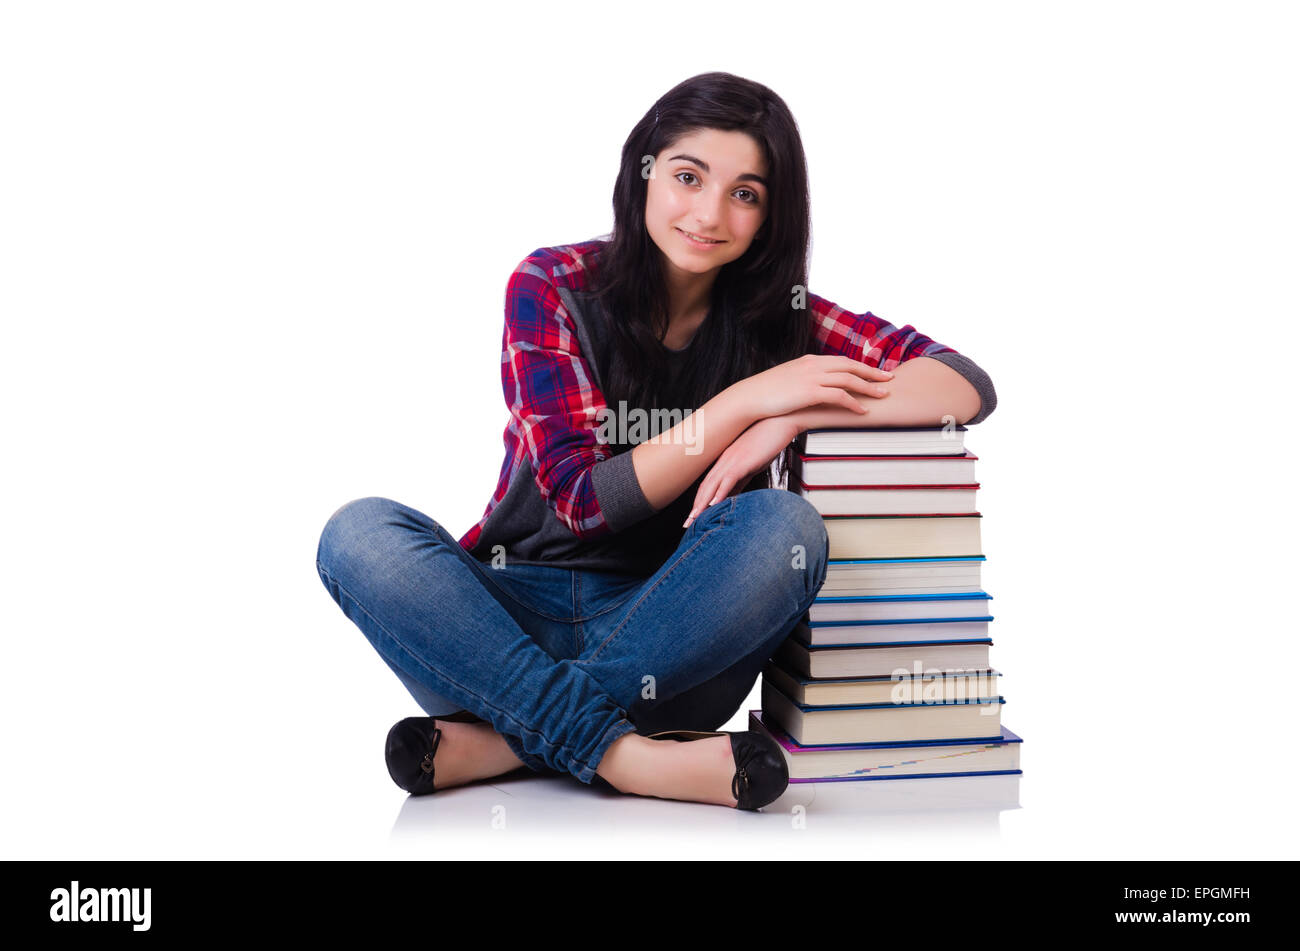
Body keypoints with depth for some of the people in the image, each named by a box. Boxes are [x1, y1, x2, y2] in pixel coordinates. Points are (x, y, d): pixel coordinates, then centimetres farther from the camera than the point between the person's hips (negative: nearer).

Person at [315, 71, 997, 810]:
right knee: (362, 533, -26)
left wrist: (788, 420, -20)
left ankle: (501, 739, -25)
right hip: (517, 610, 0)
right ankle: (627, 758, -32)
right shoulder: (553, 285, -4)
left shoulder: (778, 315, 2)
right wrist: (745, 401, -19)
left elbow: (970, 383, -7)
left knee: (783, 527, -28)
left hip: (664, 640, 1)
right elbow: (583, 500, -11)